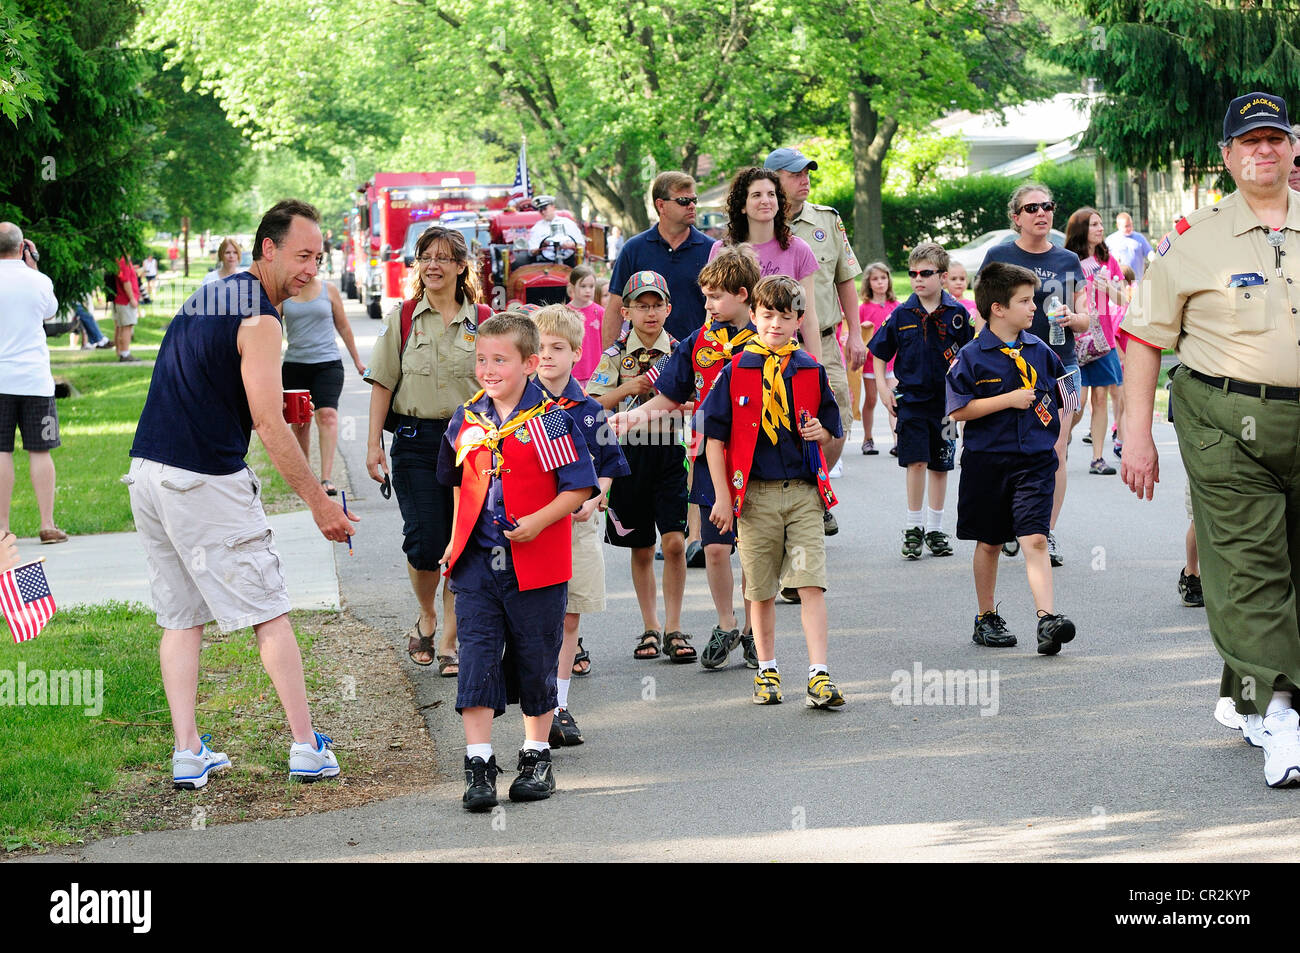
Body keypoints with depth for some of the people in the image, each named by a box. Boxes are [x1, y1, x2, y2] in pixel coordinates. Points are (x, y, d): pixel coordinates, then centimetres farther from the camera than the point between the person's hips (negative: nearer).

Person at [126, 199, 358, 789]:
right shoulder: (260, 319, -11)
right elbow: (270, 425, -15)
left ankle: (188, 754, 8)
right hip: (205, 482, -8)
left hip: (146, 471, 8)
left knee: (180, 618, 11)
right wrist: (320, 504, -10)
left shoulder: (206, 298, 17)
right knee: (269, 614, 2)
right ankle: (306, 748, 5)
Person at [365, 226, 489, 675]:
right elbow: (383, 384, 4)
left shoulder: (483, 321, 5)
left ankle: (449, 643, 9)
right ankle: (426, 618, 22)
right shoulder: (402, 318, 4)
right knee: (424, 544, -7)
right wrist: (374, 444, -2)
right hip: (416, 440, -1)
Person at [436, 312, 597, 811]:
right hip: (477, 562, 3)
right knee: (477, 656, -4)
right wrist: (458, 537, 19)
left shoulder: (549, 419, -8)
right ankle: (479, 765, -3)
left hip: (536, 562, -3)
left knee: (534, 659, 8)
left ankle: (537, 757, 24)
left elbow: (578, 487, -9)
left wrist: (539, 521, -21)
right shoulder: (466, 419, 7)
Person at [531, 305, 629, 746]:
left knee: (570, 617, 7)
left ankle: (561, 705, 17)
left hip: (581, 522, 3)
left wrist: (593, 499, -4)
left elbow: (609, 463, 12)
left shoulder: (589, 409, 5)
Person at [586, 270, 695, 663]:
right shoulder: (614, 357, 2)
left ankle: (673, 629, -2)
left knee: (674, 541, -11)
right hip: (629, 451, 1)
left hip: (671, 450, -1)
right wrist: (626, 389, -15)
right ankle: (650, 628, 19)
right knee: (641, 549, 8)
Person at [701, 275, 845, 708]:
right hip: (755, 494, -1)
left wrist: (819, 432, -7)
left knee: (811, 584, -8)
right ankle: (767, 671, 22)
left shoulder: (811, 371, 7)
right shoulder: (735, 372, 0)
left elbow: (830, 425, 18)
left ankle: (819, 676, -9)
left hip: (804, 493, 1)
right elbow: (714, 437, 1)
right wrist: (722, 497, -3)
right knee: (761, 590, 7)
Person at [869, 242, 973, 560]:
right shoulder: (902, 314, 0)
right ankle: (913, 528, 1)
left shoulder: (957, 314, -2)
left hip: (946, 399, 1)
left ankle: (935, 529, 19)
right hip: (911, 398, -1)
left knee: (940, 465, 8)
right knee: (916, 461, -10)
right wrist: (882, 385, 1)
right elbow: (879, 352, 9)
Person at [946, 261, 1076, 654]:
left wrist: (1054, 434, 10)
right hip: (987, 461, -2)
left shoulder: (1039, 351, 5)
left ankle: (1047, 618, -19)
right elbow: (958, 410, -13)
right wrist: (1009, 400, -16)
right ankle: (986, 618, 24)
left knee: (1035, 539, -11)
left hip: (1035, 460, 2)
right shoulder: (972, 357, -8)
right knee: (989, 543, 10)